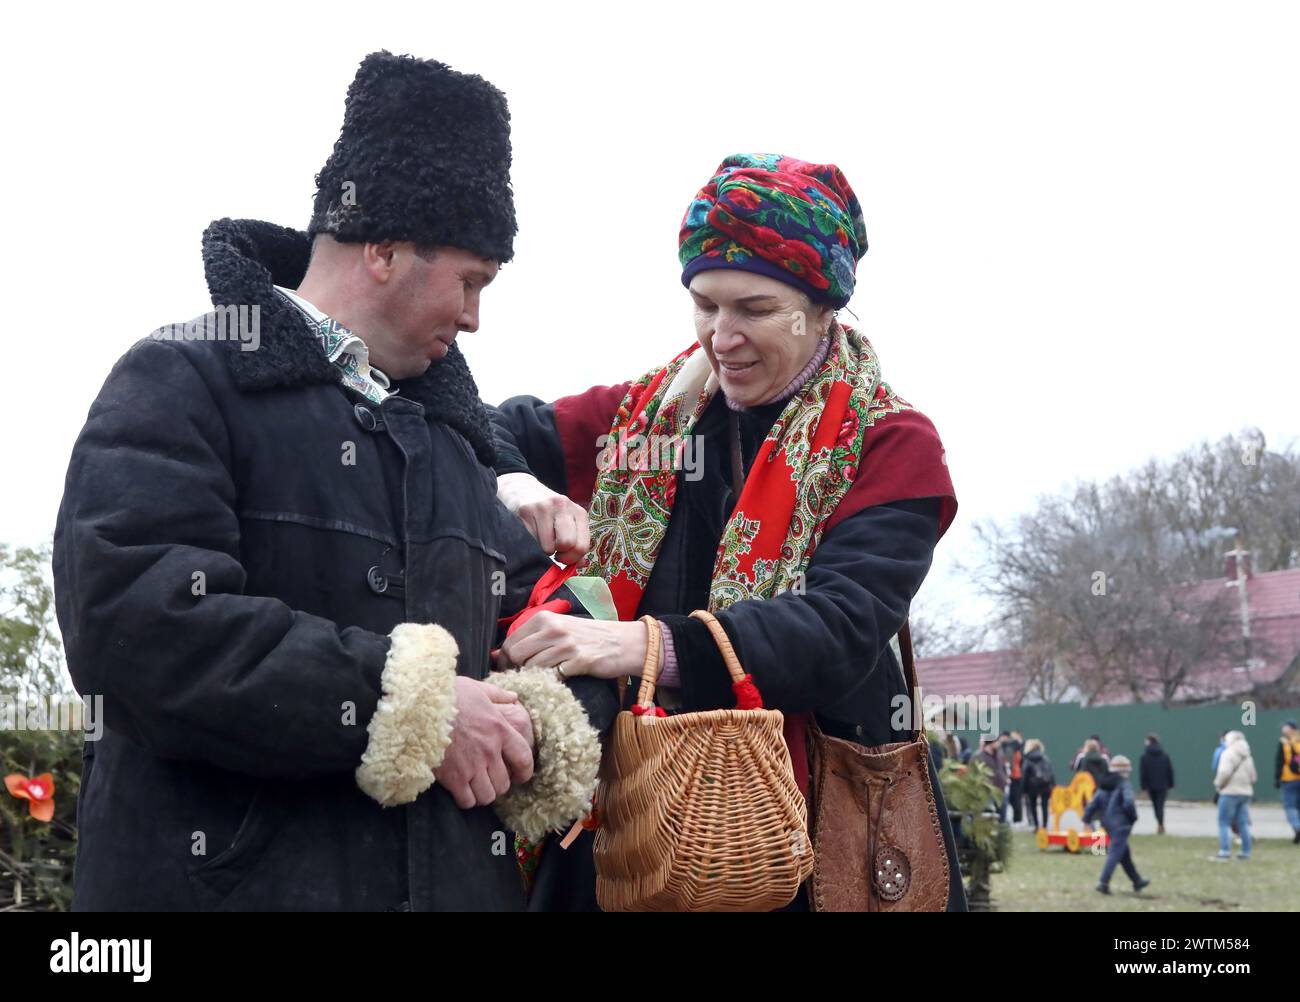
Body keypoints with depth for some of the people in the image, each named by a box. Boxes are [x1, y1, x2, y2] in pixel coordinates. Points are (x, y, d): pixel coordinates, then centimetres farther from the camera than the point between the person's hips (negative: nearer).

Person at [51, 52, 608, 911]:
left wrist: (552, 721, -8)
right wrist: (410, 707, -20)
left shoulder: (450, 434, 17)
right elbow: (131, 616, -20)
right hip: (225, 878, -7)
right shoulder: (183, 382, -6)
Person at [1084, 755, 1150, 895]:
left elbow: (1093, 803, 5)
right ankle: (1103, 882, -18)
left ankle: (1137, 881, 31)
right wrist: (1133, 817, -7)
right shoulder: (1124, 784, -13)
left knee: (1125, 853, 19)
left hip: (1107, 824, 8)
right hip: (1120, 824, -8)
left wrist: (1086, 819, 5)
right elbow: (1128, 803, -23)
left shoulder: (1103, 785, 8)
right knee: (1115, 853, -9)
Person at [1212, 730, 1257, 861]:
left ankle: (1225, 851, -9)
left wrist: (1218, 785, -6)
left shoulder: (1228, 753, -10)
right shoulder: (1247, 756, 13)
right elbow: (1253, 776, 15)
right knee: (1243, 823, 10)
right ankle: (1246, 851, 10)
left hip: (1230, 792, -7)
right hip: (1246, 792, 7)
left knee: (1224, 822, -3)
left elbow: (1224, 772, -20)